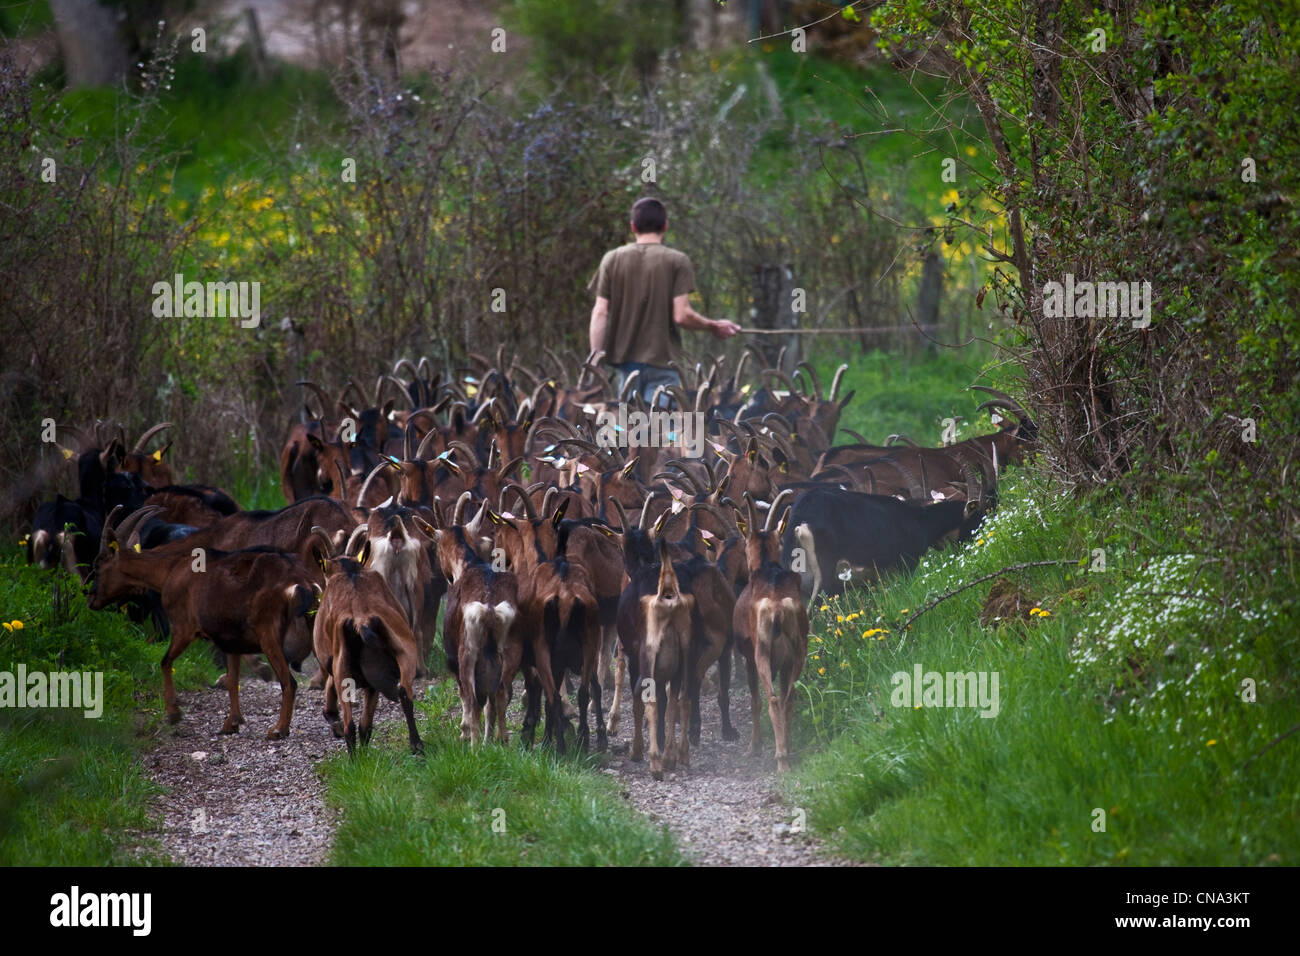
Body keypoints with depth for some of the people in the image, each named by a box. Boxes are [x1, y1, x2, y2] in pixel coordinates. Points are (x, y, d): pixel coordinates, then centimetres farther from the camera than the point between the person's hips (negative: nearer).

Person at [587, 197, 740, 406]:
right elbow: (682, 316, -11)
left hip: (625, 359, 3)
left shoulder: (612, 259, 4)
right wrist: (714, 327, 6)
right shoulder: (677, 261, -5)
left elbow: (600, 313, 0)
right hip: (661, 358, -3)